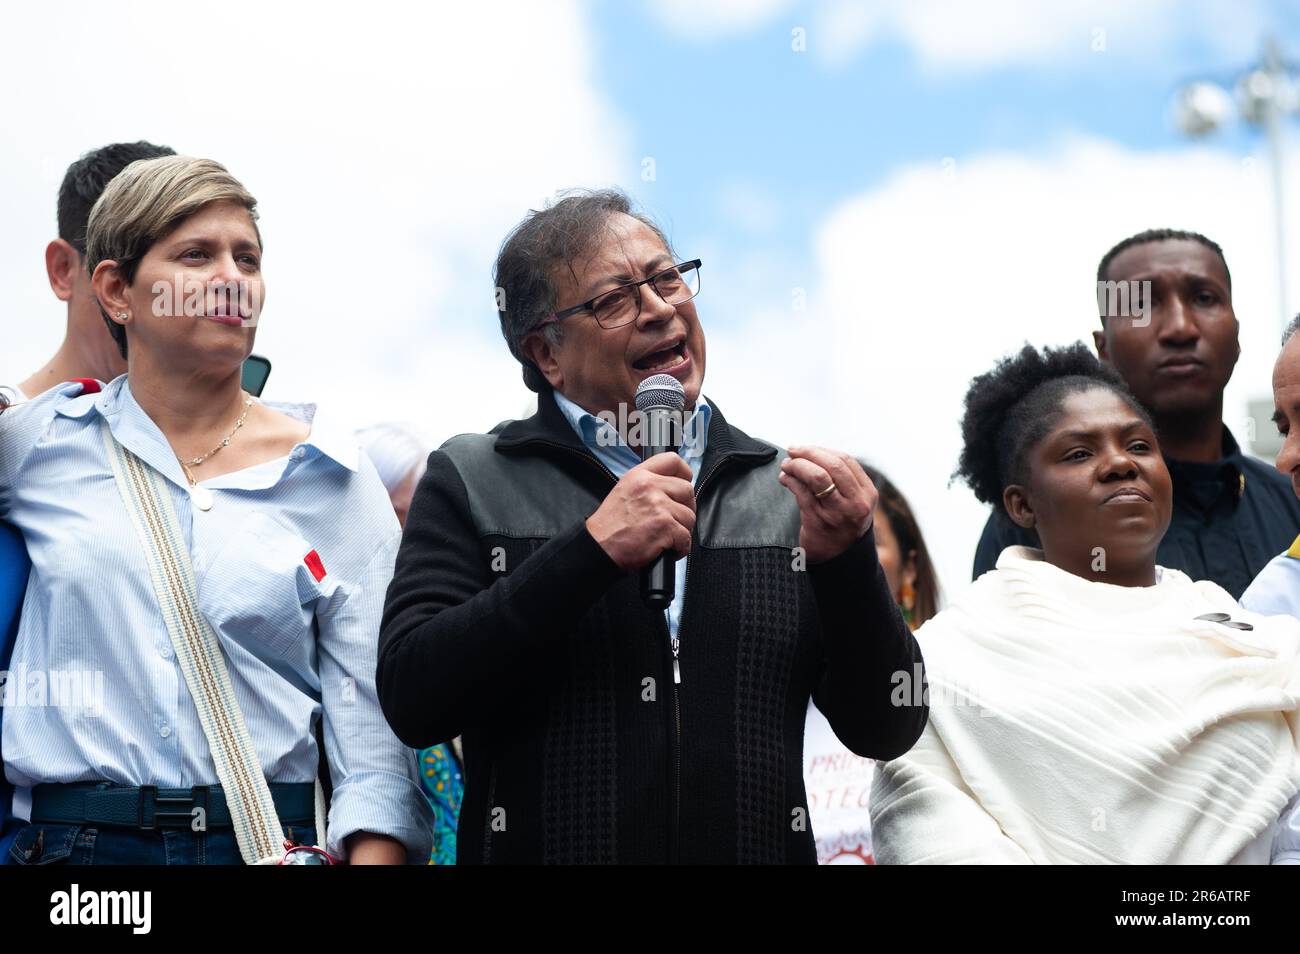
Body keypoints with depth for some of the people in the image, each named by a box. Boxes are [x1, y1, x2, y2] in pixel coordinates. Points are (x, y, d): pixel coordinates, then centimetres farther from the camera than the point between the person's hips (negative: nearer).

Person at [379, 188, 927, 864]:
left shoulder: (785, 490, 7)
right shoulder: (472, 482, 3)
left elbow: (886, 730, 4)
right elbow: (410, 700, -9)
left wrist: (844, 561, -12)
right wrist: (592, 550, -15)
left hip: (760, 847, 1)